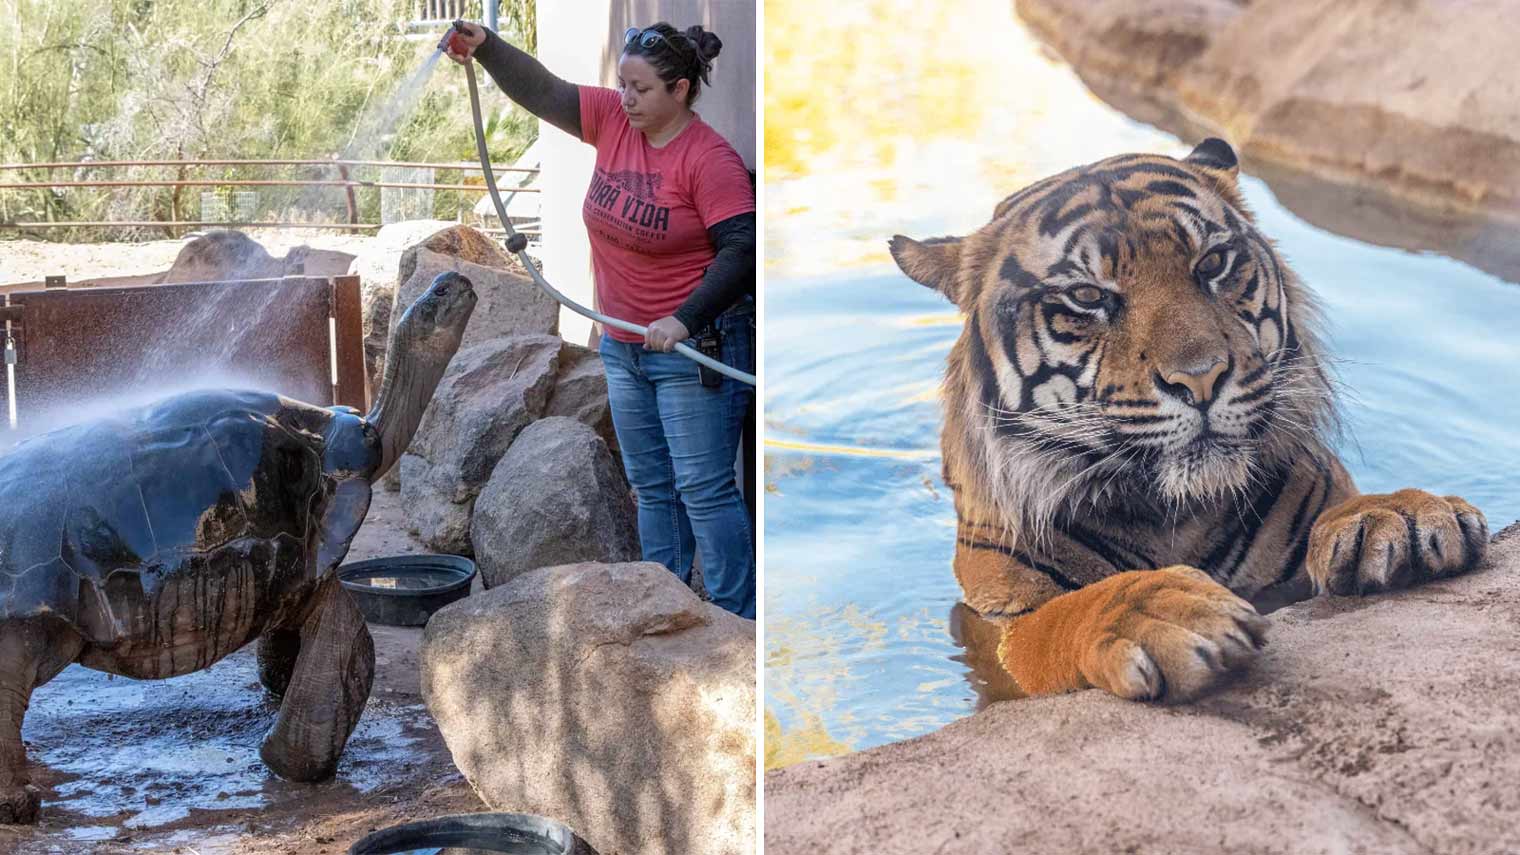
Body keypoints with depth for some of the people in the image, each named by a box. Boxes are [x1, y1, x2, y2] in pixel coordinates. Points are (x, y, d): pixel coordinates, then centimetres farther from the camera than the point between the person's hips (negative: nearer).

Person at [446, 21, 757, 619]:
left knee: (704, 490, -7)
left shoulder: (709, 158, -18)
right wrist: (485, 47, -8)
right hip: (625, 345, 8)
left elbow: (741, 249, -23)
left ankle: (738, 623, 1)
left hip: (696, 349, -8)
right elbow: (541, 92, 6)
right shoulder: (613, 120, 2)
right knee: (652, 488, 13)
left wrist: (685, 320, -31)